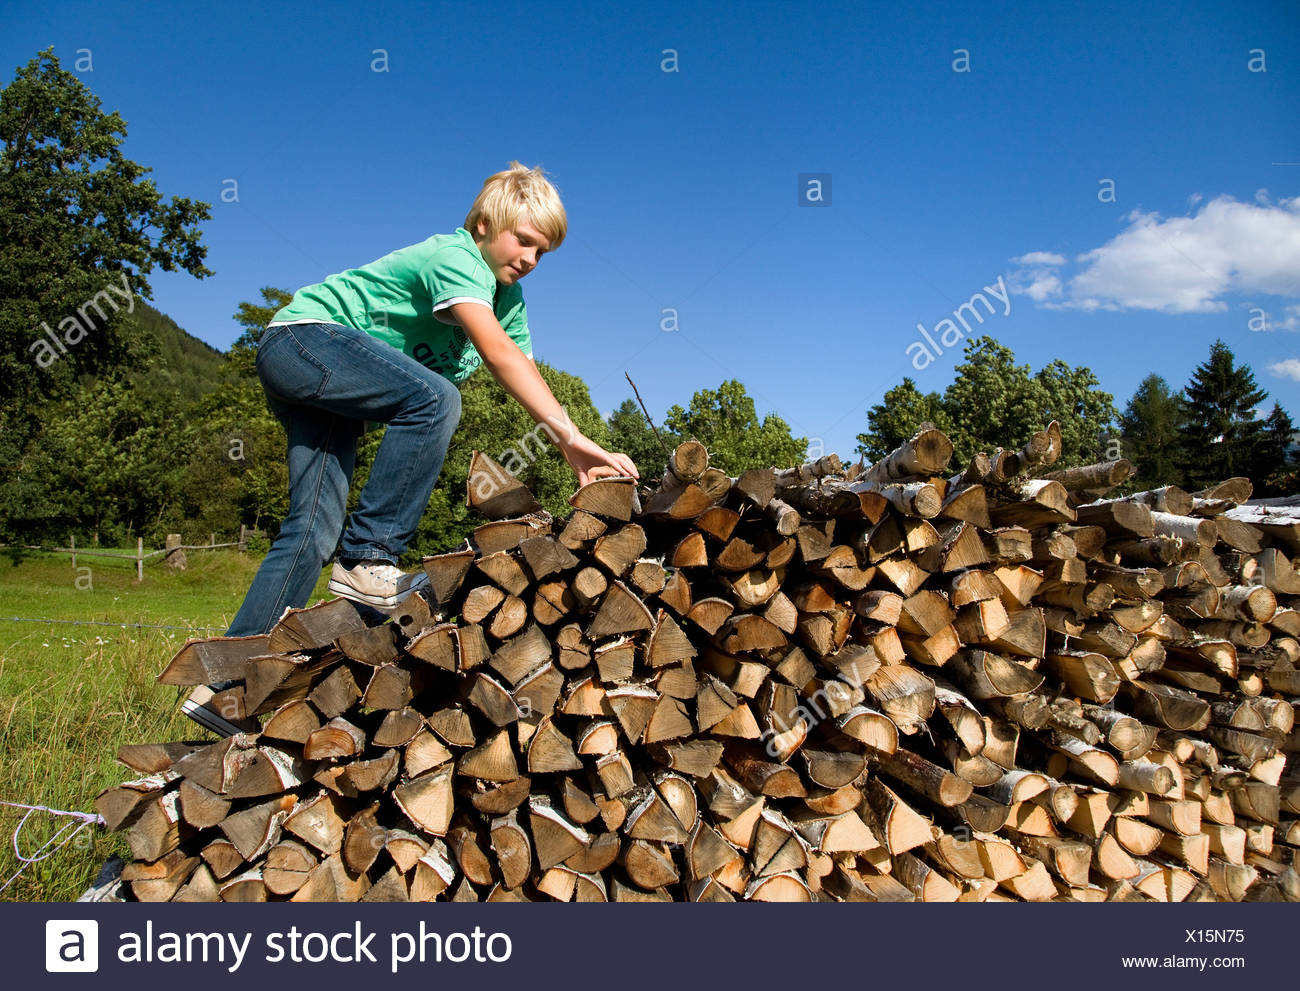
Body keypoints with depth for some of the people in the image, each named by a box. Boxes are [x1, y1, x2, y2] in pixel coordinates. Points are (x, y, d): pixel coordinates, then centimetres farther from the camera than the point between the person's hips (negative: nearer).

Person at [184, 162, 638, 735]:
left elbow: (527, 380, 2)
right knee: (434, 399, -31)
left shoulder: (508, 296, 11)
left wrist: (574, 457, -12)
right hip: (302, 334, -9)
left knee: (315, 529, -2)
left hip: (325, 385, 9)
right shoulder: (455, 258, -18)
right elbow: (498, 354, -34)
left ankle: (230, 686, 0)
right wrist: (571, 435, -40)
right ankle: (366, 561, -26)